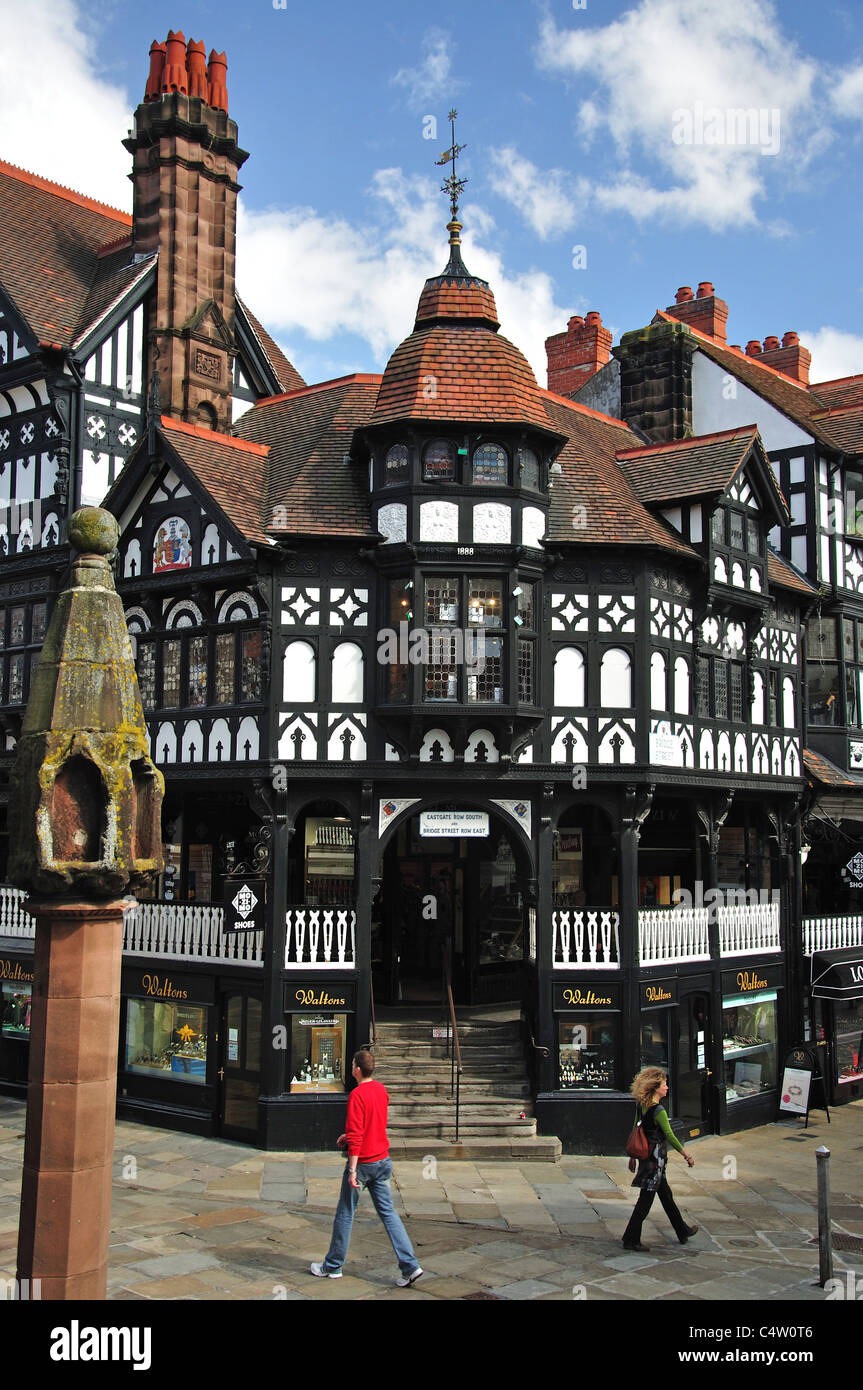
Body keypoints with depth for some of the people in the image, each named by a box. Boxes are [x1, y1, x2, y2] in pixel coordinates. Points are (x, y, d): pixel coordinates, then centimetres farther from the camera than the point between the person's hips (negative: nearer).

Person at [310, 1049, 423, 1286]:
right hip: (383, 1160, 7)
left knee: (345, 1213, 8)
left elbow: (356, 1135, -22)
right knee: (388, 1211, 9)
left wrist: (352, 1170, -21)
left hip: (363, 1162, -7)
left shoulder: (357, 1095, -18)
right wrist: (349, 1136, 25)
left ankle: (333, 1266, 22)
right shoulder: (381, 1090, 6)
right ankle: (410, 1266, 2)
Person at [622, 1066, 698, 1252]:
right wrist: (687, 1155, -8)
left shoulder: (642, 1106, 4)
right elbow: (670, 1136, -18)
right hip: (655, 1157, -9)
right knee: (646, 1199, -1)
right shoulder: (658, 1110, -21)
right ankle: (631, 1239, 5)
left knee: (666, 1195, 20)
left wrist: (633, 1155, 19)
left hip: (646, 1154, 9)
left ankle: (682, 1231, 35)